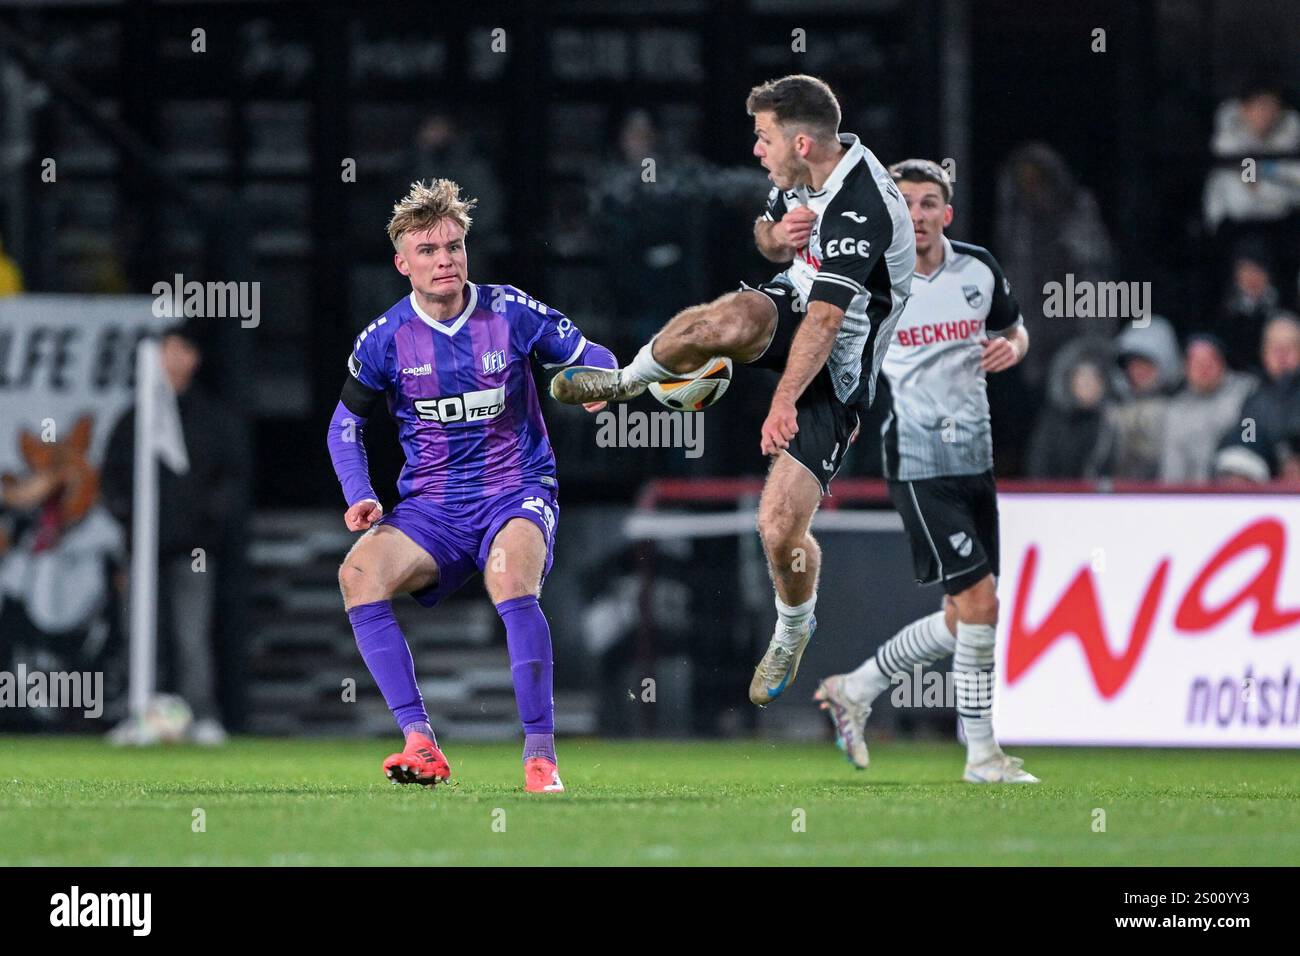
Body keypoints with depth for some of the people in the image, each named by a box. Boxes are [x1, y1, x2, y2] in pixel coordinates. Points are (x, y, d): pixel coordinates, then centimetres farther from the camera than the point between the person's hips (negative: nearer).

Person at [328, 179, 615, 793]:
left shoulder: (510, 314, -3)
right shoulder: (387, 339, 0)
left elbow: (587, 354, 9)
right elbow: (345, 425, 12)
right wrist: (359, 498, -5)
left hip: (516, 492, -2)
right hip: (431, 507, 2)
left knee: (510, 577, -36)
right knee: (359, 573, -28)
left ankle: (540, 753, -29)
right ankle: (420, 744, -28)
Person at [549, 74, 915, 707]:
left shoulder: (862, 207, -29)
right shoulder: (803, 173, -2)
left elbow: (825, 318, -34)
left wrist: (785, 401, -40)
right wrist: (775, 233, -8)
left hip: (837, 368, -6)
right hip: (792, 306, 6)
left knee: (779, 527, -13)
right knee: (732, 319, -33)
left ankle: (793, 628, 20)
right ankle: (624, 380, -4)